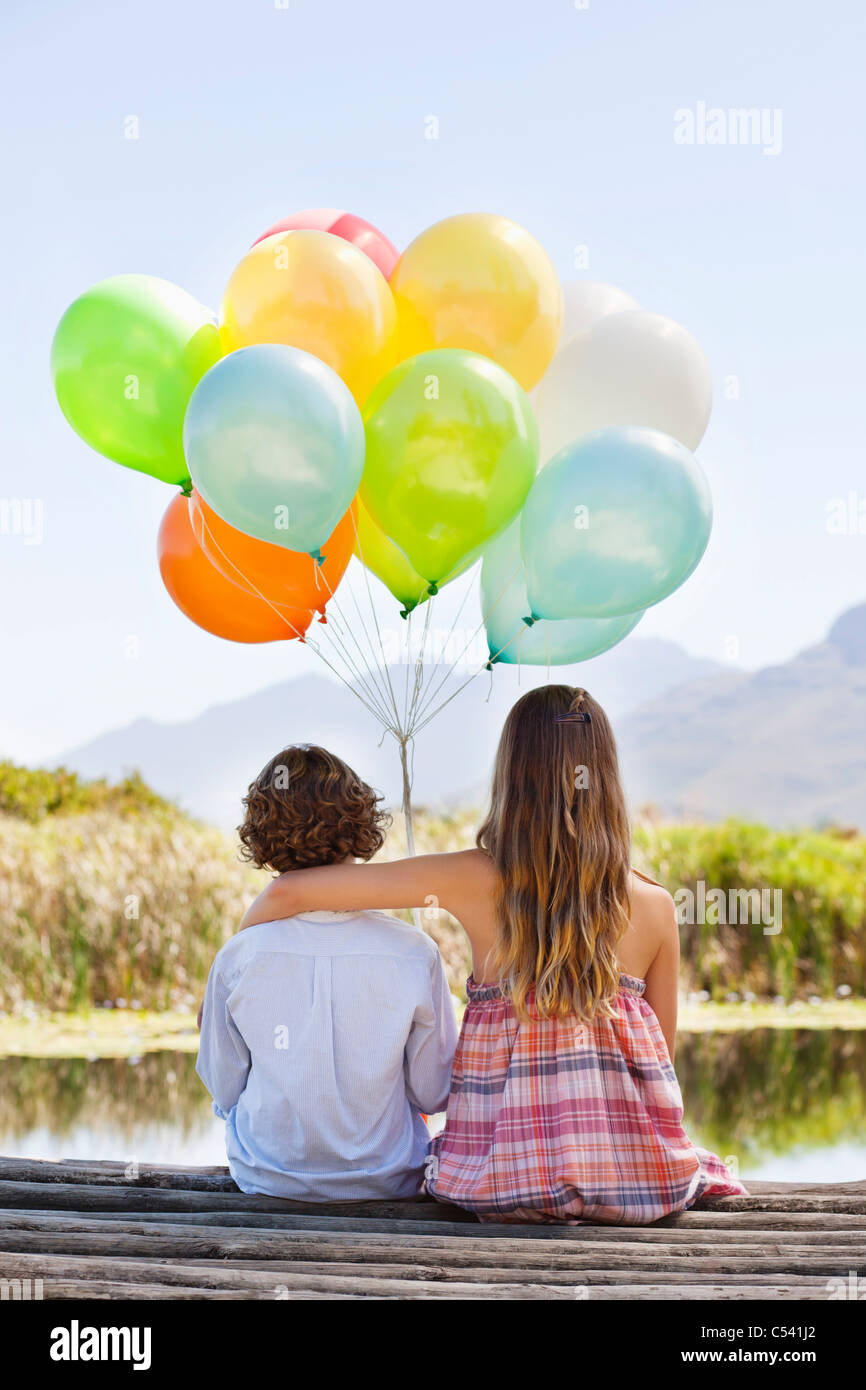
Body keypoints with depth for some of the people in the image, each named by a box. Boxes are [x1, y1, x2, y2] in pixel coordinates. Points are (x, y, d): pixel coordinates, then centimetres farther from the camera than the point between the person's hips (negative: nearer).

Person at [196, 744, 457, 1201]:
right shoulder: (414, 954, -19)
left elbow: (224, 1091, -3)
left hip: (267, 1178, 1)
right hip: (386, 1181, 0)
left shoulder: (237, 958, -18)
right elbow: (433, 1094, -7)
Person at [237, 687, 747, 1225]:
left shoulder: (476, 881, -10)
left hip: (505, 1180, -1)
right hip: (637, 1177, 2)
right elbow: (662, 1054, 6)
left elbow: (287, 892, -7)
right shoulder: (655, 906, -6)